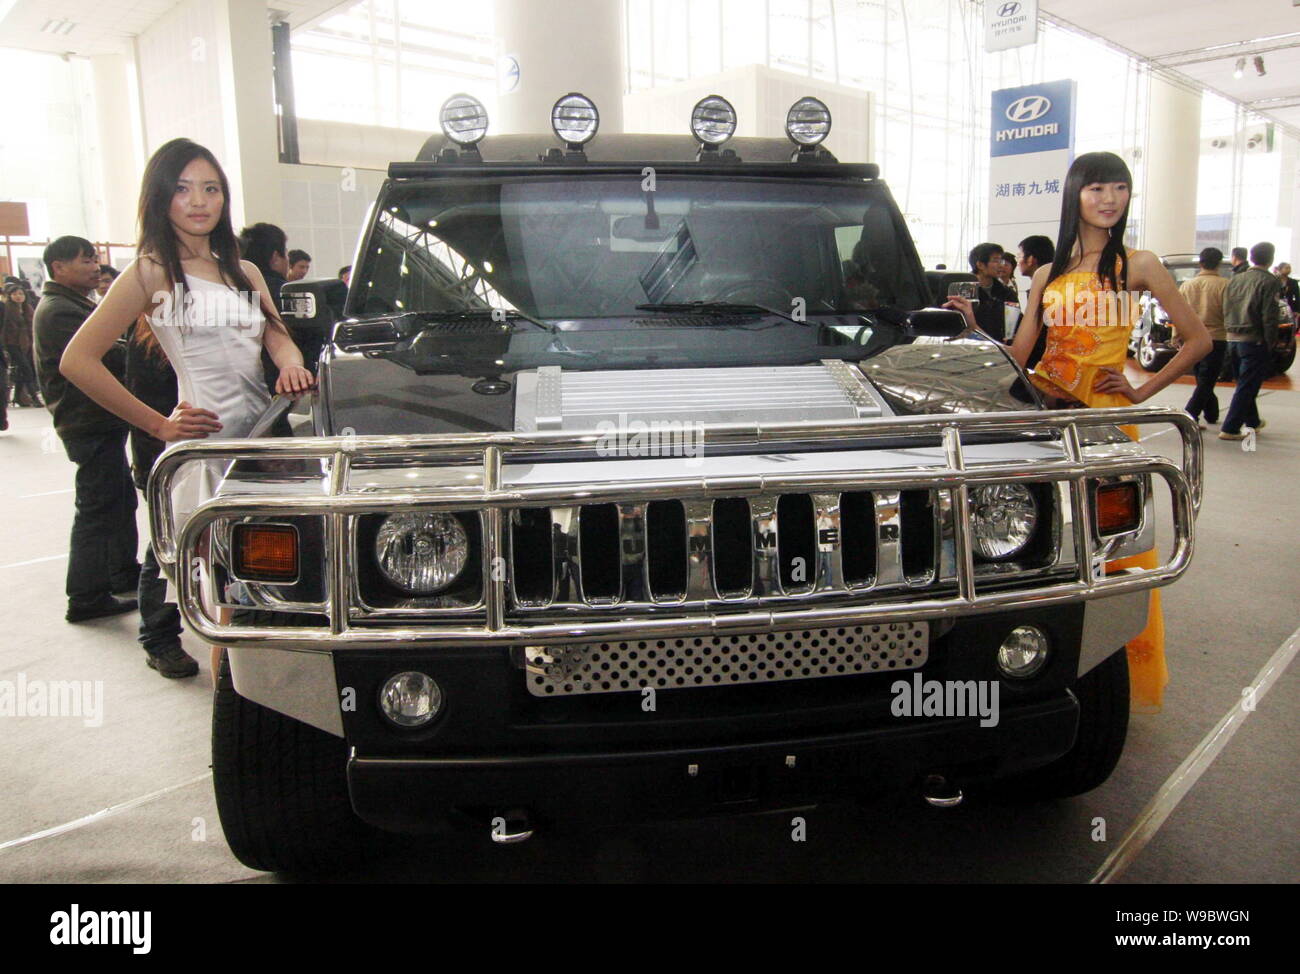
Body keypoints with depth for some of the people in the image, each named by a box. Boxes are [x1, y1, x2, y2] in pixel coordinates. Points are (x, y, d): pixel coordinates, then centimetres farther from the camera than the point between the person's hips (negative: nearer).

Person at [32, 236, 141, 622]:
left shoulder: (73, 305, 18)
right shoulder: (59, 311, -16)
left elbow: (101, 353, 18)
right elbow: (100, 358, -24)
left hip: (101, 422, 11)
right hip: (91, 425, -11)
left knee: (120, 499, 20)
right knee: (98, 508, -7)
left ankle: (124, 572, 33)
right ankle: (87, 598, 0)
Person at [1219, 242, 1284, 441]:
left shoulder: (1236, 280, 8)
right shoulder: (1269, 282, -12)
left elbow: (1226, 310, 11)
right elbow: (1269, 317, -16)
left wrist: (1231, 331, 16)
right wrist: (1271, 342, -9)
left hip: (1233, 338, 7)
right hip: (1255, 340, -7)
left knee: (1245, 385, 21)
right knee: (1247, 386, -2)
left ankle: (1252, 421, 35)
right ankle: (1229, 429, -5)